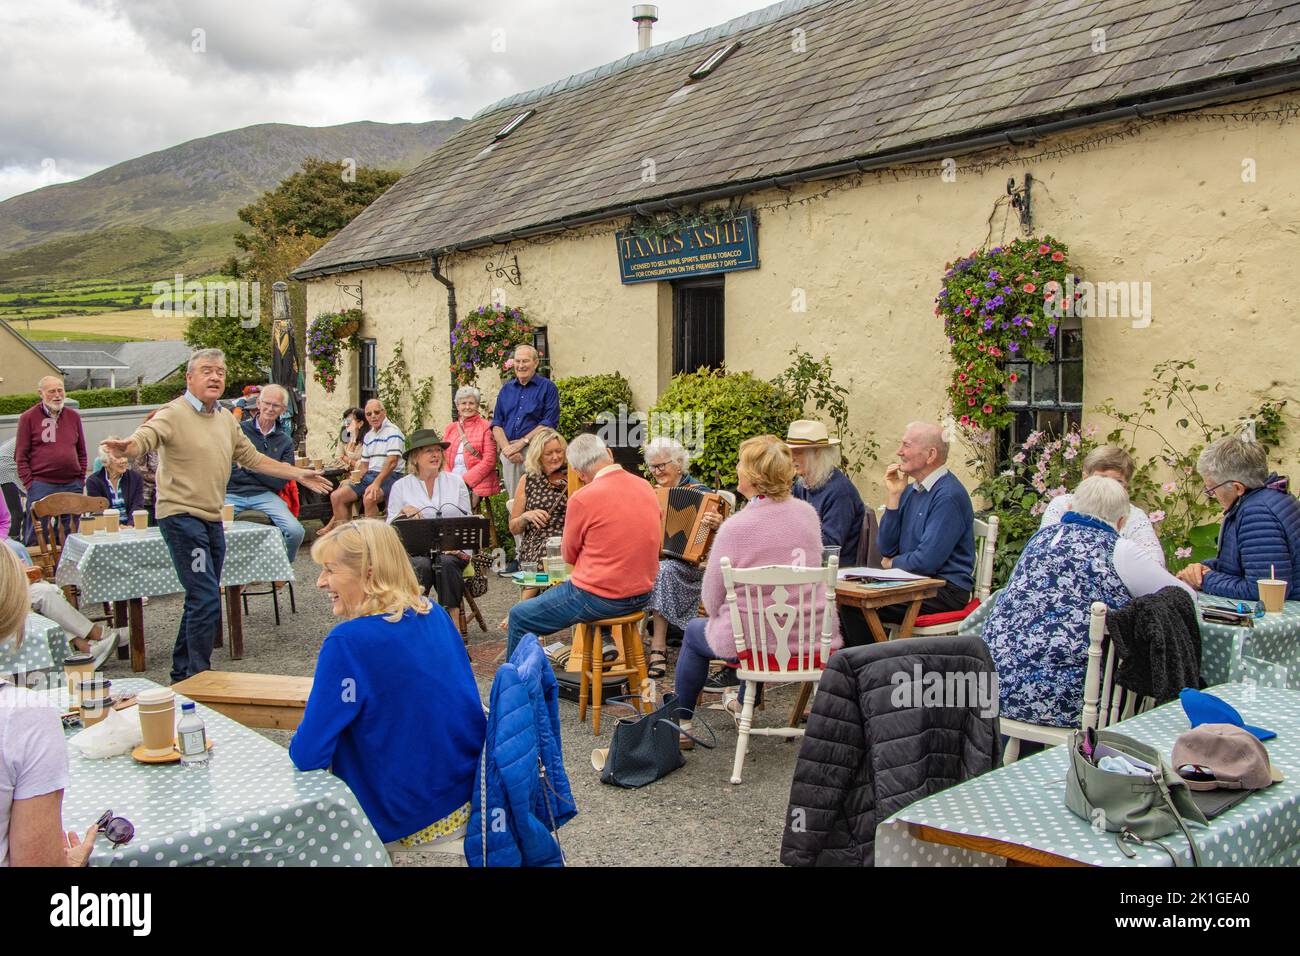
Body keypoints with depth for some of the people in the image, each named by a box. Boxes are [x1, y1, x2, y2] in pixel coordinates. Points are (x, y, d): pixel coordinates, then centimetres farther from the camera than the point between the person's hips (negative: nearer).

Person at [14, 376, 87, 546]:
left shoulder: (74, 416, 12)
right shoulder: (28, 418, 1)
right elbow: (20, 457, 0)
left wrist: (81, 480, 8)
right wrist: (29, 484, -8)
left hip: (72, 486, 4)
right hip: (41, 486, -3)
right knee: (36, 537, -1)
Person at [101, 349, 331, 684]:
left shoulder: (226, 419, 14)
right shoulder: (173, 414, -9)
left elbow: (253, 458, 24)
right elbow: (143, 439, -26)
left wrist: (299, 474, 24)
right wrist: (126, 447, -50)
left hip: (212, 519, 8)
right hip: (181, 515, -8)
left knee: (202, 600, 15)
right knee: (206, 600, -13)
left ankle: (182, 674, 28)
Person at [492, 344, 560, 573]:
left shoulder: (547, 388, 2)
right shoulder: (506, 389, 18)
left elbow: (549, 423, -6)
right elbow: (497, 423, 13)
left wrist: (521, 443, -11)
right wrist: (506, 448, -4)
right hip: (509, 455, 5)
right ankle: (520, 555, 12)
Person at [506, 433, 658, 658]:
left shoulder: (583, 498, -17)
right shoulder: (645, 486, 0)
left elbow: (570, 556, -3)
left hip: (601, 598, -7)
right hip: (642, 595, 7)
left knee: (520, 616, 9)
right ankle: (603, 641, 25)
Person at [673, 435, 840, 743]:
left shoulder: (735, 527, -22)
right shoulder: (808, 513, -3)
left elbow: (712, 598, -12)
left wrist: (718, 616, 12)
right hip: (814, 635, 6)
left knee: (695, 631, 26)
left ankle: (680, 725, 34)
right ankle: (744, 705, 55)